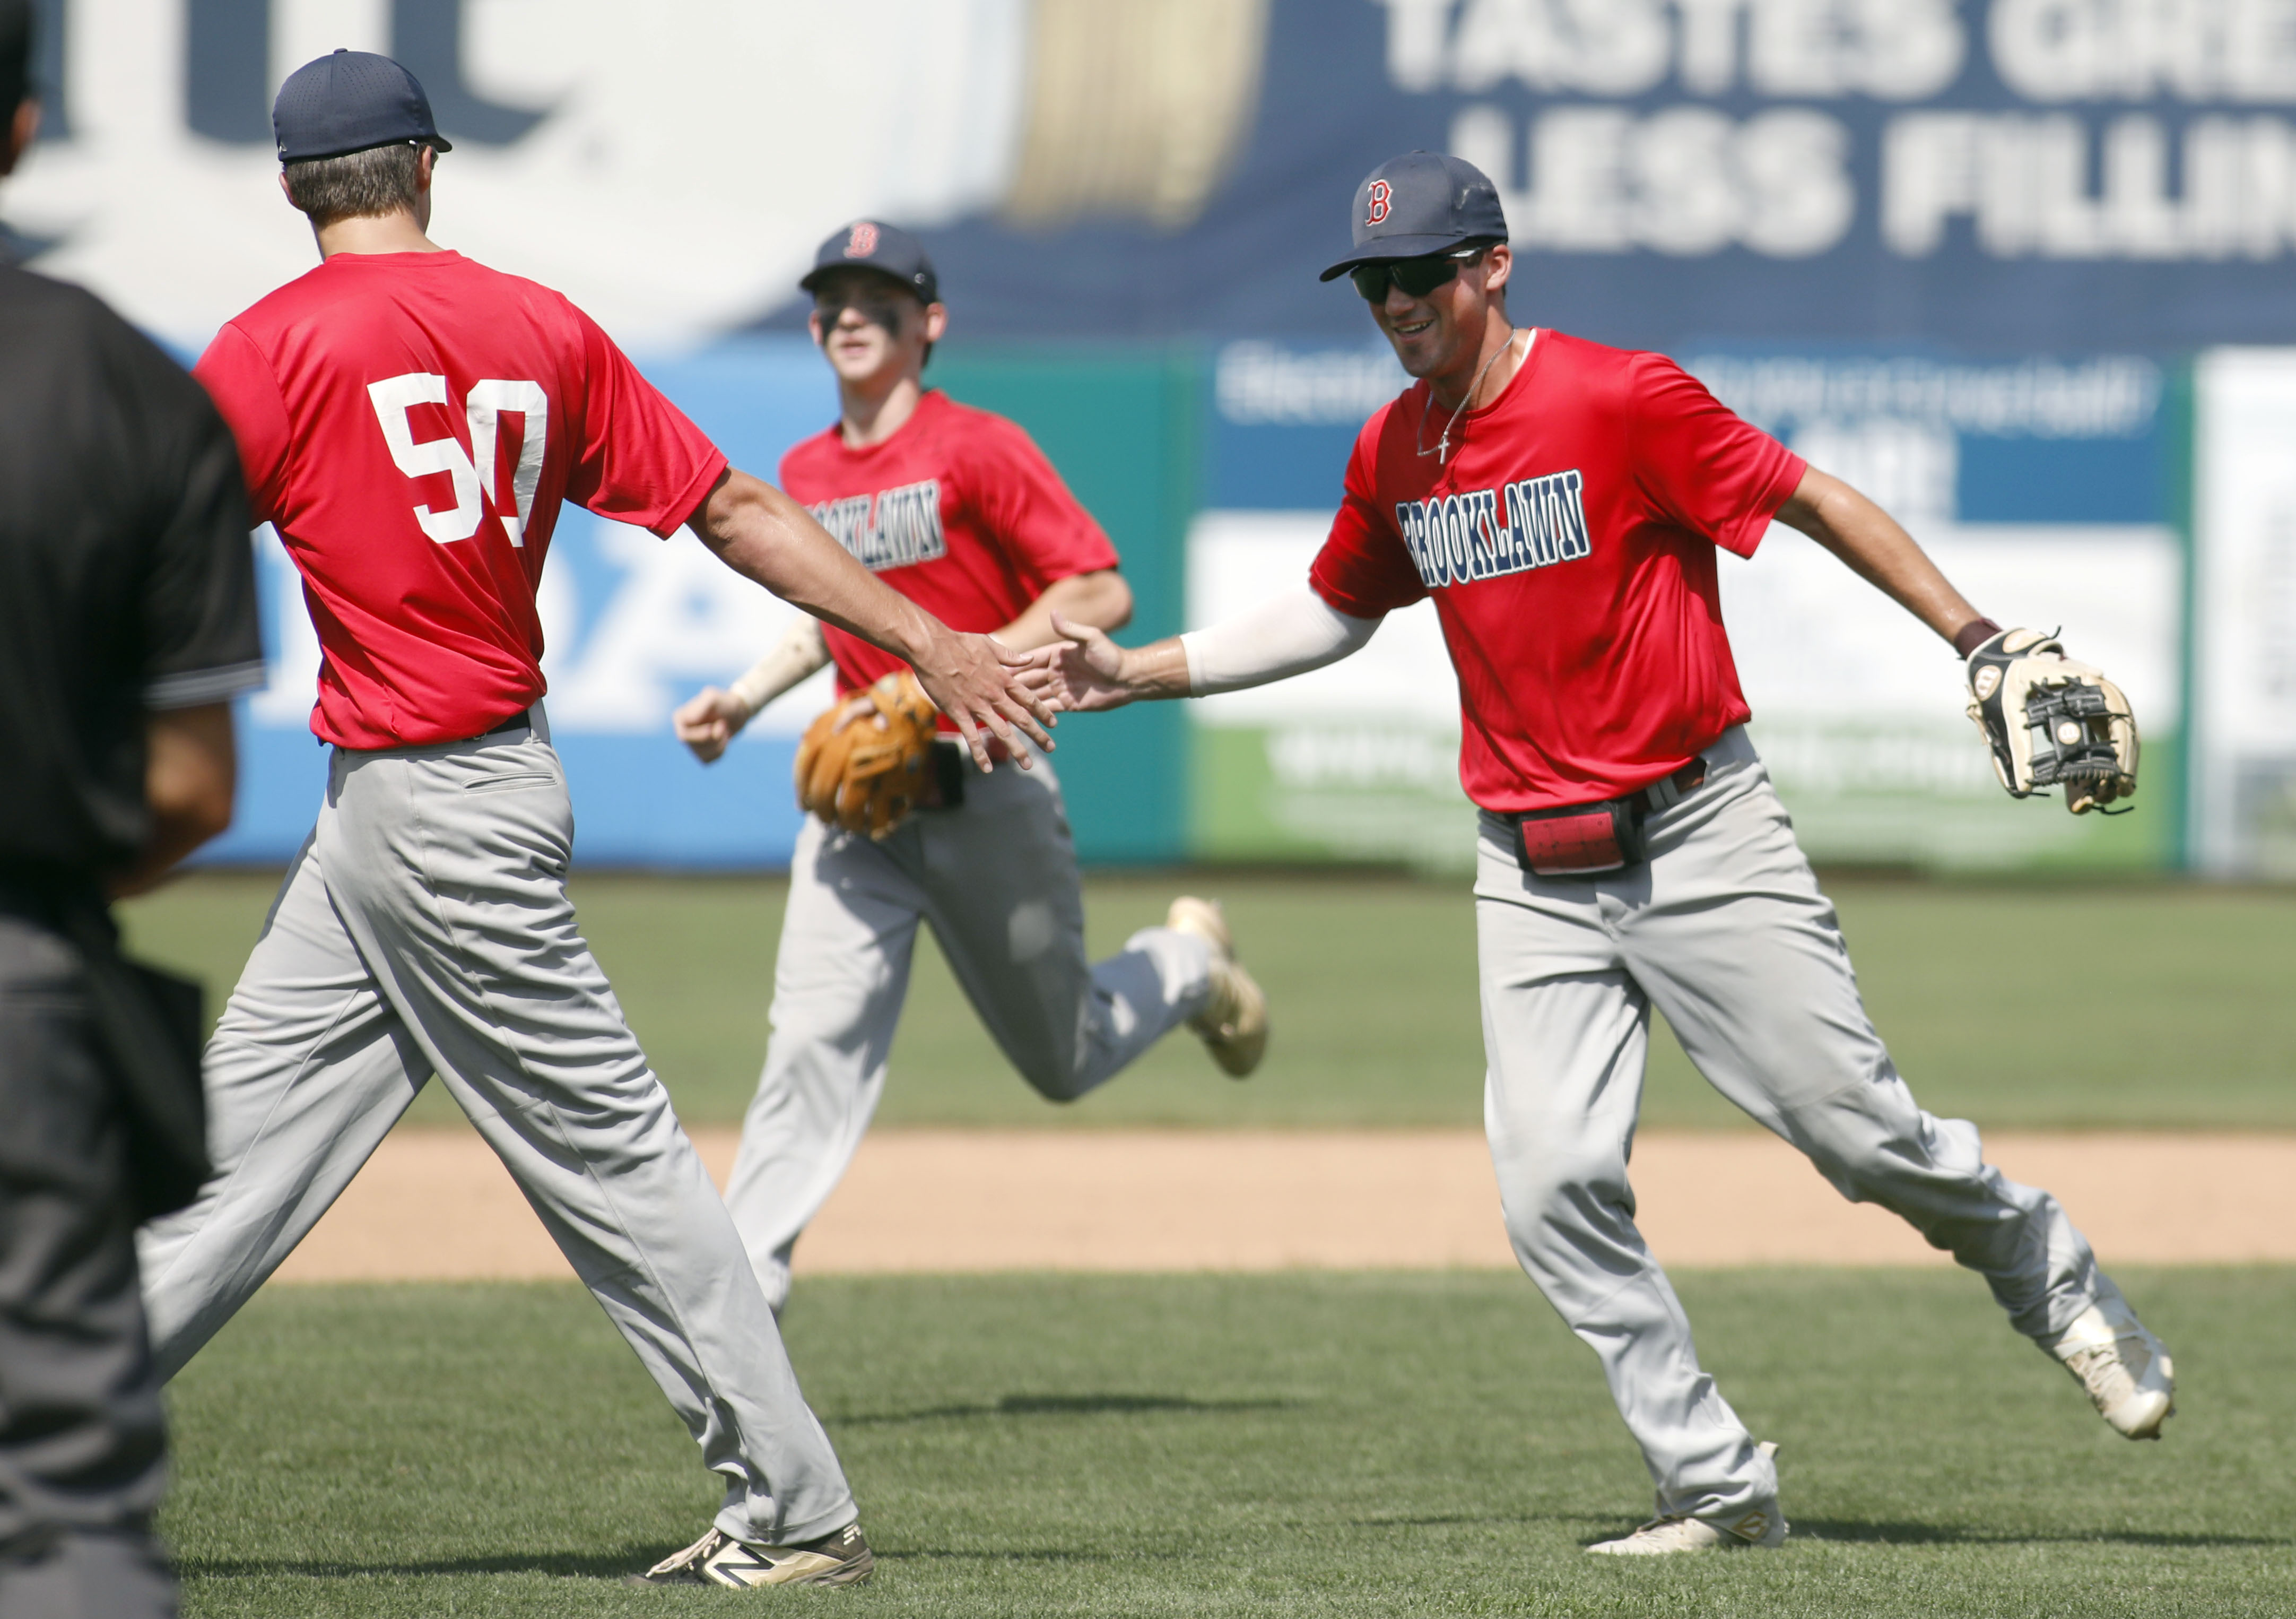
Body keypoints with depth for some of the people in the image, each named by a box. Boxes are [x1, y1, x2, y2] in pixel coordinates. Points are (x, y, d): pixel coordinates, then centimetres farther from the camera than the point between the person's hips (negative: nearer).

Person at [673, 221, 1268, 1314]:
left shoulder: (977, 450, -10)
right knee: (814, 1044, -12)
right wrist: (744, 699, 11)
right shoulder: (805, 474, 9)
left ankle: (1188, 963, 42)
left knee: (1063, 1060, 11)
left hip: (985, 793, -4)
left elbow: (1100, 595, -15)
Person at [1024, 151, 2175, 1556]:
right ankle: (1719, 1490, 1)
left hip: (1701, 839, -5)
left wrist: (1978, 641, -16)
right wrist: (1134, 674, 16)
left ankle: (2056, 1285, 25)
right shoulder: (1392, 454, 7)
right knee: (1554, 1185, -8)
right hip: (1535, 877, 5)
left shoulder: (1620, 399, -12)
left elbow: (1816, 502, -9)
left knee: (1857, 1126, -4)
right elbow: (1333, 617, 23)